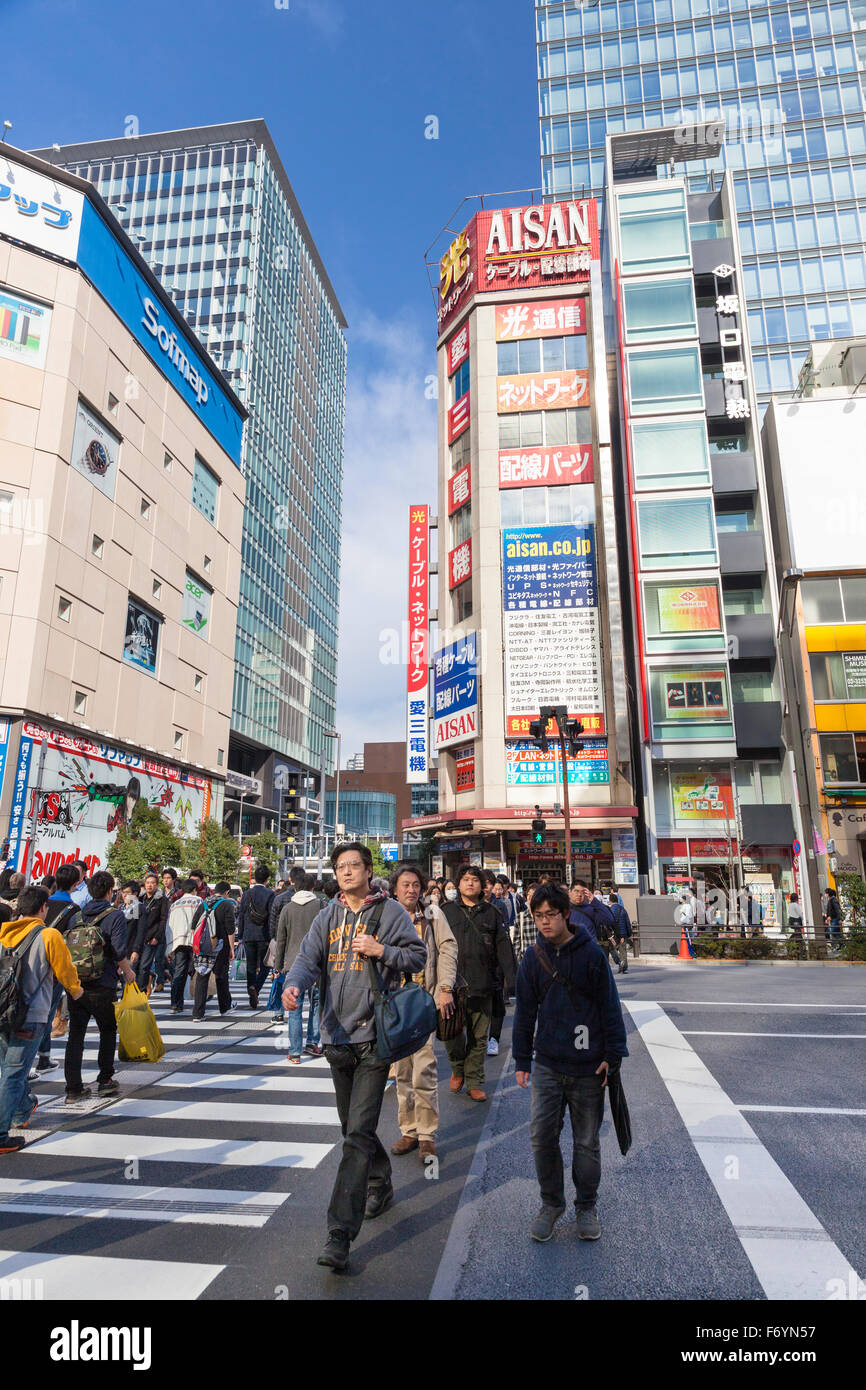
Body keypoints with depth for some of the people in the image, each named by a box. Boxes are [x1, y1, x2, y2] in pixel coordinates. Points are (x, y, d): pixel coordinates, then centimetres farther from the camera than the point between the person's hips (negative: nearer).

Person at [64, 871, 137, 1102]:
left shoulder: (78, 914, 7)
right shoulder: (115, 915, -8)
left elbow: (67, 946, 10)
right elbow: (119, 952, -14)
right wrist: (128, 971, 4)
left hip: (74, 984, 4)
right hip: (102, 985, -4)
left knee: (75, 1034, 9)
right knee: (108, 1030, 14)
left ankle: (73, 1088, 10)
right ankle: (105, 1081, 18)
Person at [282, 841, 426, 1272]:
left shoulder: (390, 912, -4)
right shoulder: (328, 916, 7)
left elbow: (417, 955, -1)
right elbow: (308, 957, -2)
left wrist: (381, 951, -16)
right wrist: (293, 984, -23)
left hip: (374, 1035, -5)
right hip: (336, 1035, 5)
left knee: (359, 1133, -8)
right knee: (352, 1126, 21)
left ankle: (340, 1234, -3)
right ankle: (380, 1185, 45)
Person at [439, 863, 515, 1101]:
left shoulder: (491, 913, 9)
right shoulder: (447, 911, 6)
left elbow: (503, 947, 6)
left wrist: (511, 980, -3)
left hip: (483, 984, 1)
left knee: (479, 1036, 6)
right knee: (452, 1032, 1)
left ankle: (474, 1081, 20)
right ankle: (458, 1069, 28)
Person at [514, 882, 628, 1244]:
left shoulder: (591, 953, -8)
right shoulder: (533, 958, 0)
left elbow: (609, 1007, -4)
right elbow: (525, 1011, 7)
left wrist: (612, 1054, -6)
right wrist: (521, 1060, 8)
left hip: (587, 1065, -2)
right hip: (547, 1064, 2)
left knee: (587, 1140, 10)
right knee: (542, 1135, 2)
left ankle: (587, 1206, 30)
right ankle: (551, 1204, 24)